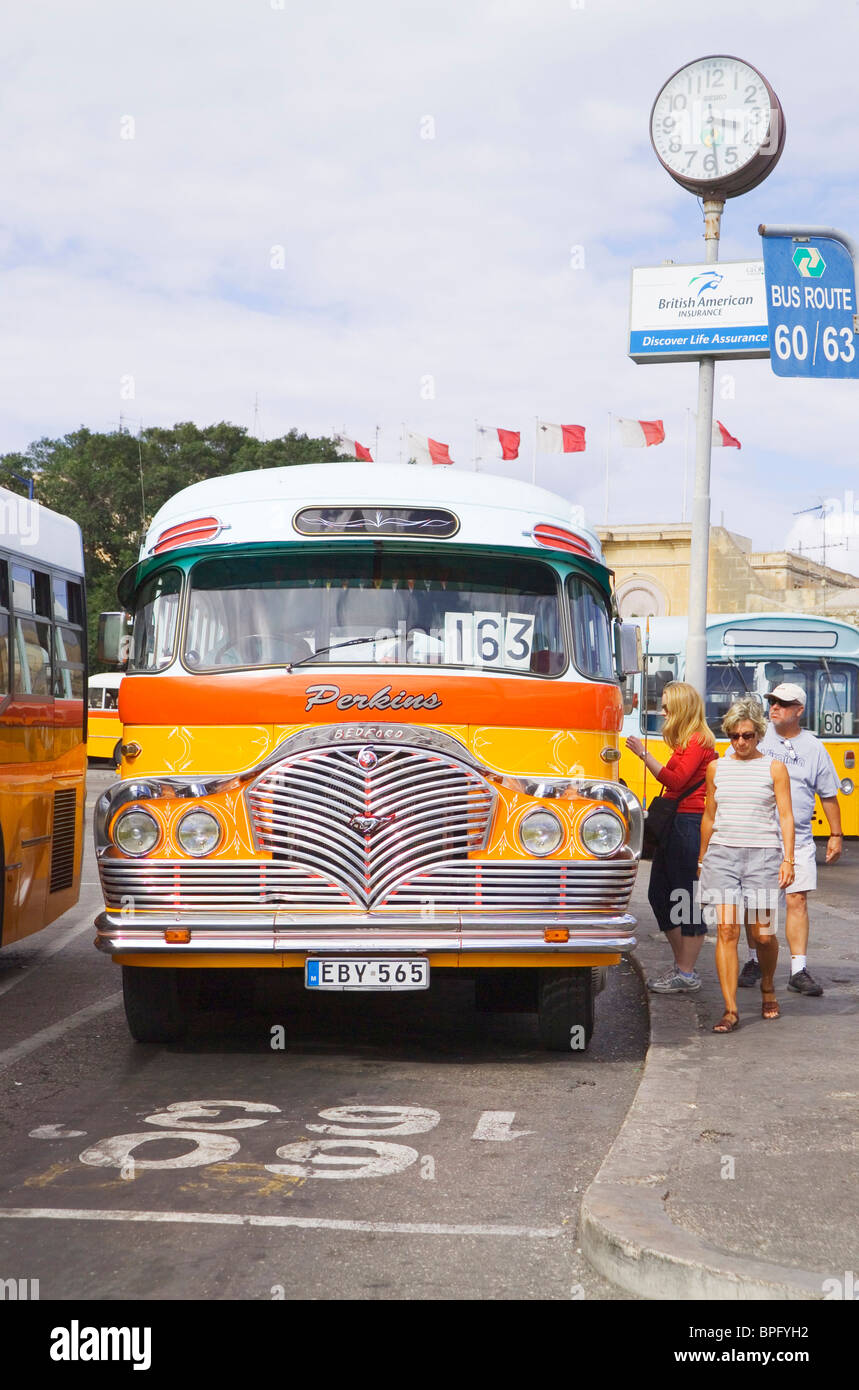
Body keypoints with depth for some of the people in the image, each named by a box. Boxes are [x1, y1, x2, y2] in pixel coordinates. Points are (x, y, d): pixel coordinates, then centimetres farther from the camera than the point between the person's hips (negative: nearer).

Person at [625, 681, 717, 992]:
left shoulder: (698, 741, -11)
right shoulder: (686, 742, 18)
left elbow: (675, 781, -21)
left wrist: (644, 754, -18)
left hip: (689, 826, -10)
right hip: (675, 825, 10)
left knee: (688, 898, -5)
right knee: (660, 894, 12)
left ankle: (687, 974, 1)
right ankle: (680, 964, 21)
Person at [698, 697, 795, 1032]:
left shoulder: (774, 768, 3)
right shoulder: (717, 768, 11)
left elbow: (786, 816, 0)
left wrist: (788, 860, -9)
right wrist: (702, 860, 20)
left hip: (762, 854, -2)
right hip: (722, 854, 2)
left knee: (763, 934, 1)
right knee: (726, 931, -8)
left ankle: (767, 986, 31)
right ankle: (730, 1010, -6)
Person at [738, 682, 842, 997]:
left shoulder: (813, 748, 5)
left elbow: (828, 795, 12)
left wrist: (836, 834, 10)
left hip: (797, 840, 0)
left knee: (797, 902, -4)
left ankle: (799, 971, 0)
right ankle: (754, 961, 21)